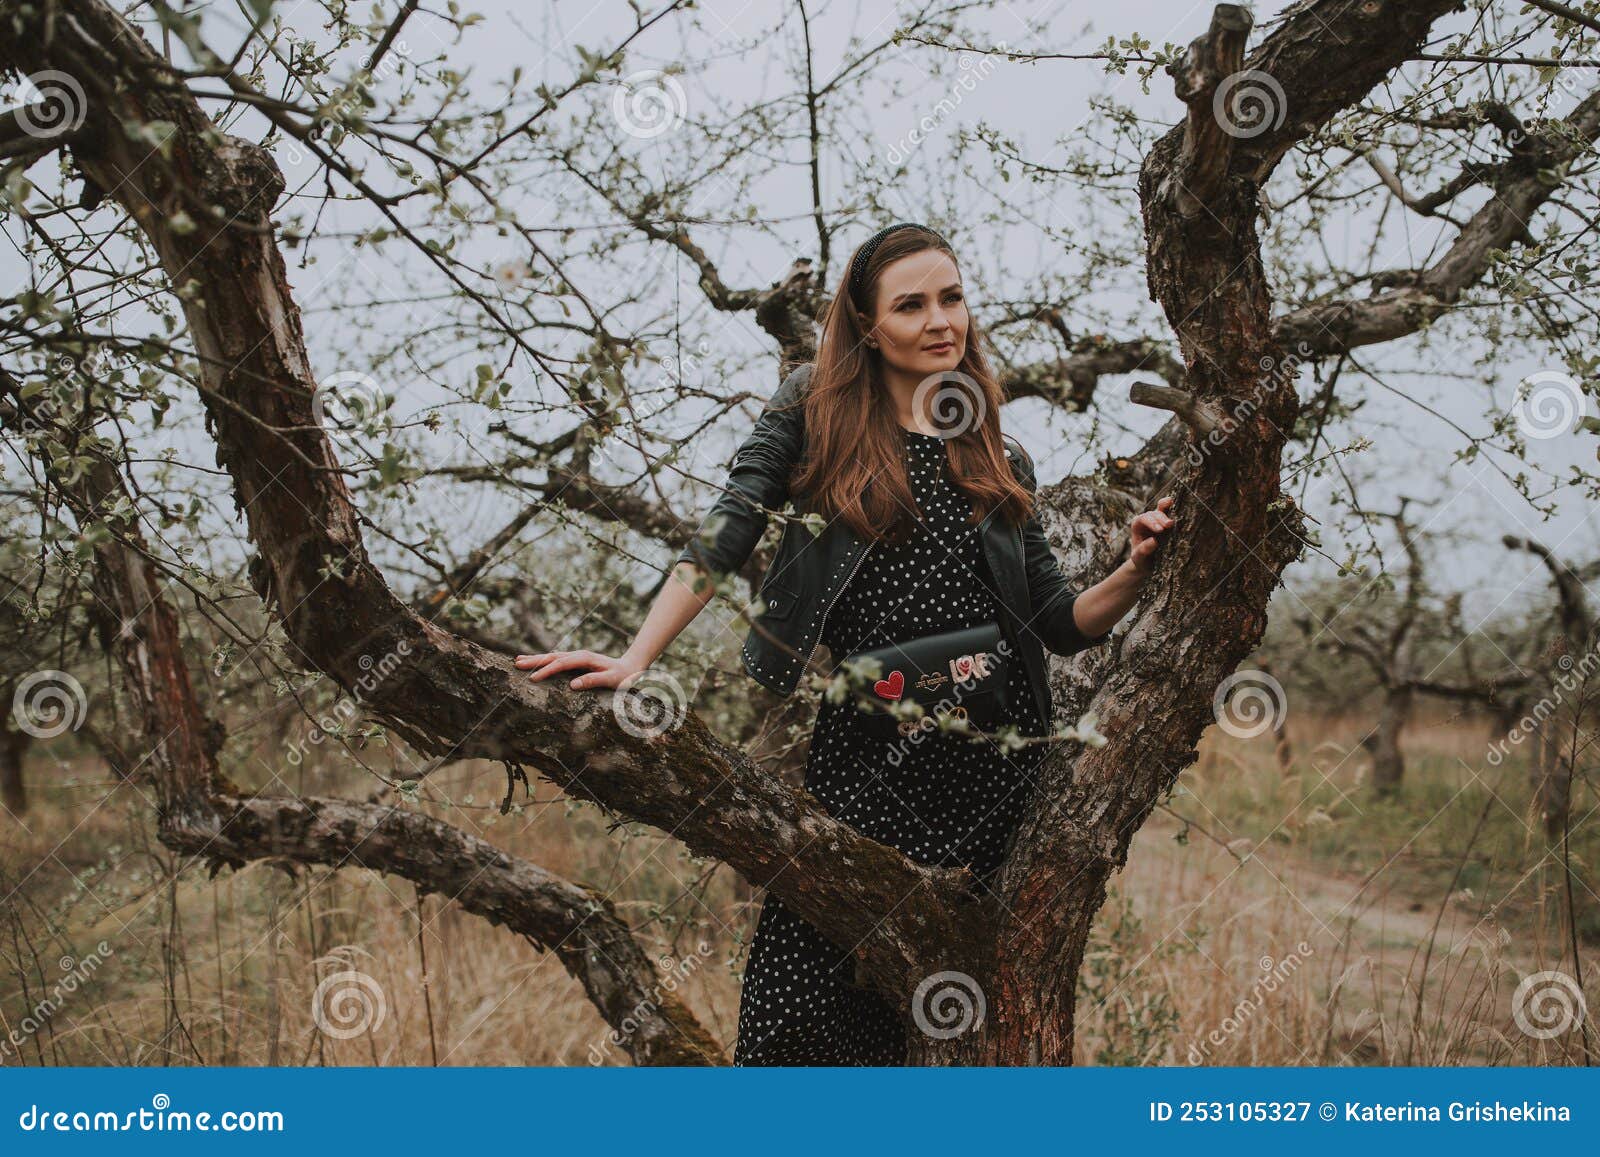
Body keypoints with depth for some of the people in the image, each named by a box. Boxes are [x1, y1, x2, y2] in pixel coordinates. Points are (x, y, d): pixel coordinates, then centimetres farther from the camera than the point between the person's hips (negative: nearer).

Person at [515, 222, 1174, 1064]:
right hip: (850, 752, -2)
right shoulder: (815, 412, 7)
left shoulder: (999, 462, 14)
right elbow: (723, 540, -4)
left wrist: (1137, 572, -5)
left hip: (987, 762, 3)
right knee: (798, 1014, -7)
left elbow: (1064, 623, 14)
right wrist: (635, 660, -16)